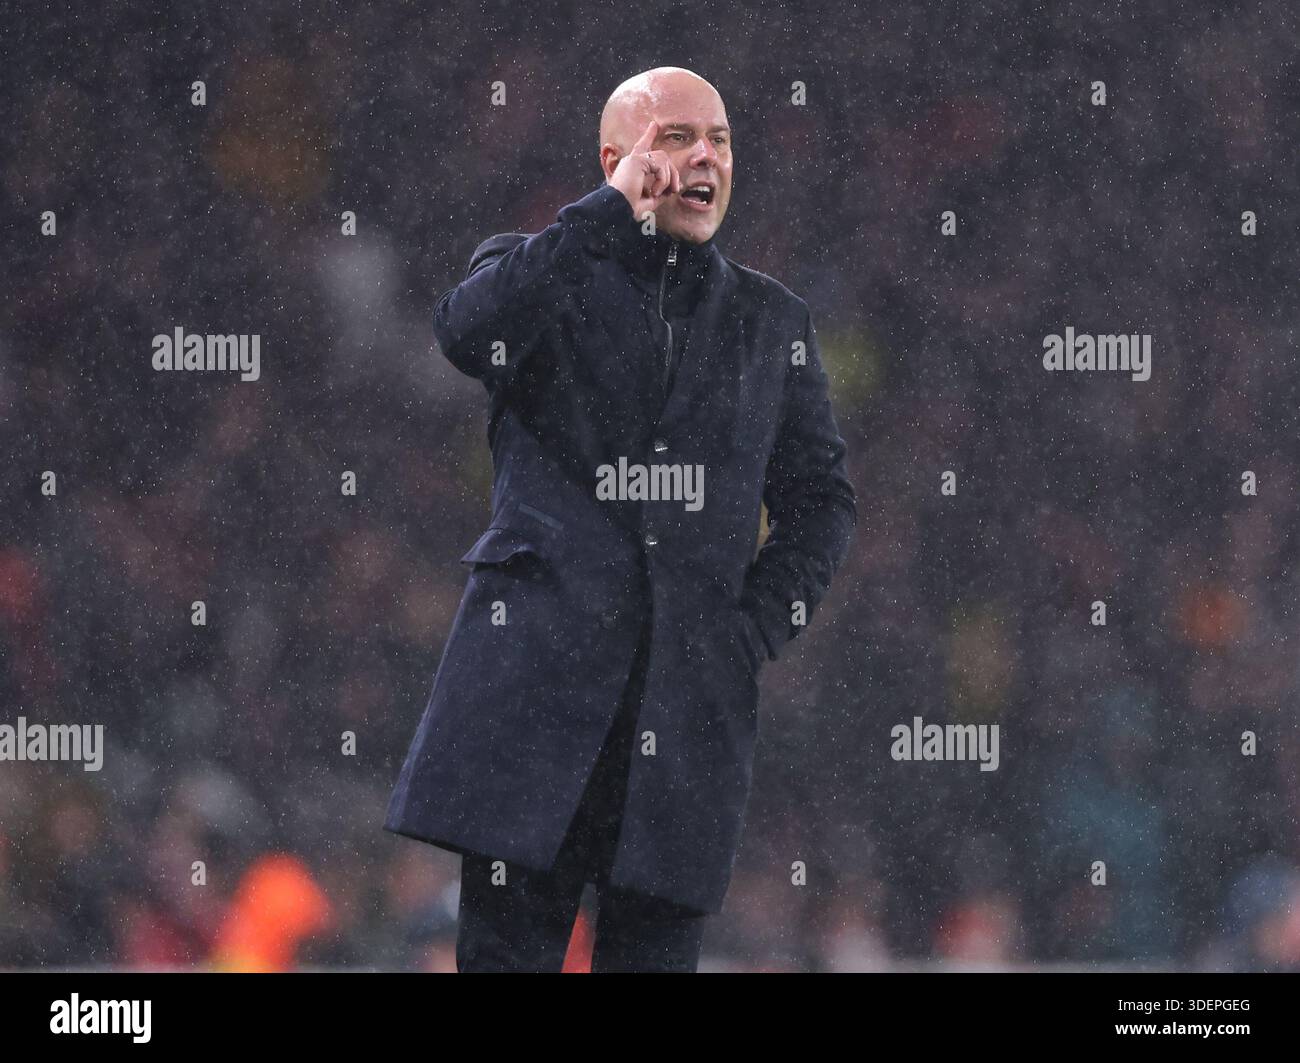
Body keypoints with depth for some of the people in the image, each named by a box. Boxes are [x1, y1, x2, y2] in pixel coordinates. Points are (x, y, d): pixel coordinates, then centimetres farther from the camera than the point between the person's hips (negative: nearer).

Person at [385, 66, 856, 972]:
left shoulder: (771, 321, 18)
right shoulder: (539, 274, 10)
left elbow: (822, 499, 19)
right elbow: (468, 334, -14)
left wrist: (759, 629, 3)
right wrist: (611, 214, -12)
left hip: (692, 685, 3)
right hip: (538, 666, -2)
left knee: (656, 947, 0)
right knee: (507, 940, -6)